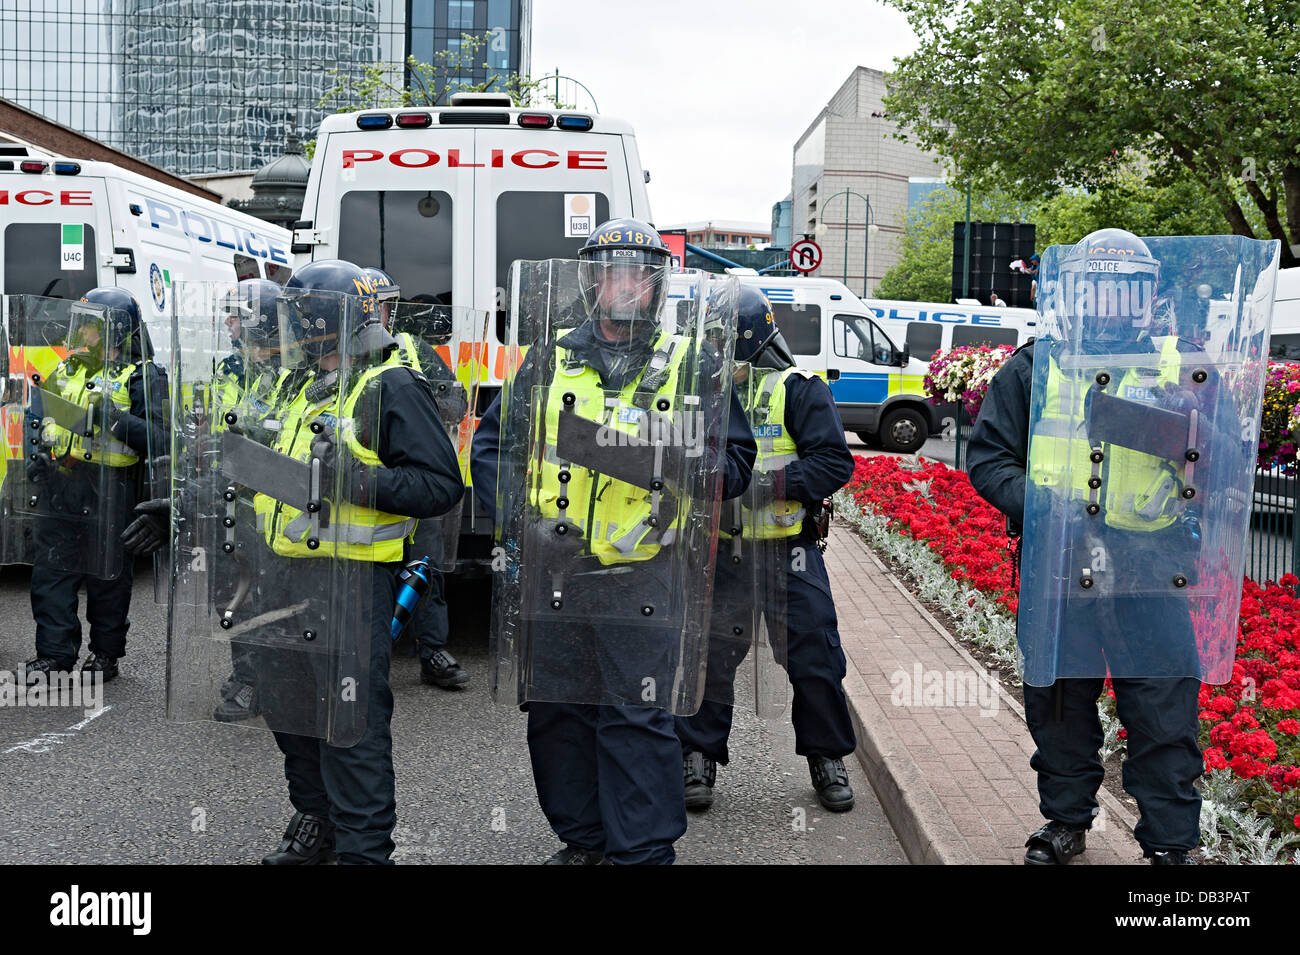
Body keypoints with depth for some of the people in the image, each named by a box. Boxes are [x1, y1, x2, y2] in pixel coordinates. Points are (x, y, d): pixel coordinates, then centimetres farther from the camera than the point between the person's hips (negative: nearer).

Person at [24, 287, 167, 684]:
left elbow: (158, 438, -16)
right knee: (51, 570, 5)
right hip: (61, 484, 6)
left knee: (107, 577, 6)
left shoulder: (142, 378, -5)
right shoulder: (67, 371, 15)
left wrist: (113, 417, -26)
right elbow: (42, 419, 27)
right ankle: (53, 655, 14)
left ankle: (105, 654, 20)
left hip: (109, 491, -6)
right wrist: (39, 456, 11)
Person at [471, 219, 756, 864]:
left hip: (643, 575, -3)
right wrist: (516, 523, 1)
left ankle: (644, 851, 12)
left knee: (638, 717, -2)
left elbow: (735, 461, 4)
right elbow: (492, 444, 14)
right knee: (557, 713, 12)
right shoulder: (550, 357, 10)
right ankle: (583, 840, 29)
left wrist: (679, 463, -15)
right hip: (551, 574, 3)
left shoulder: (692, 363, 5)